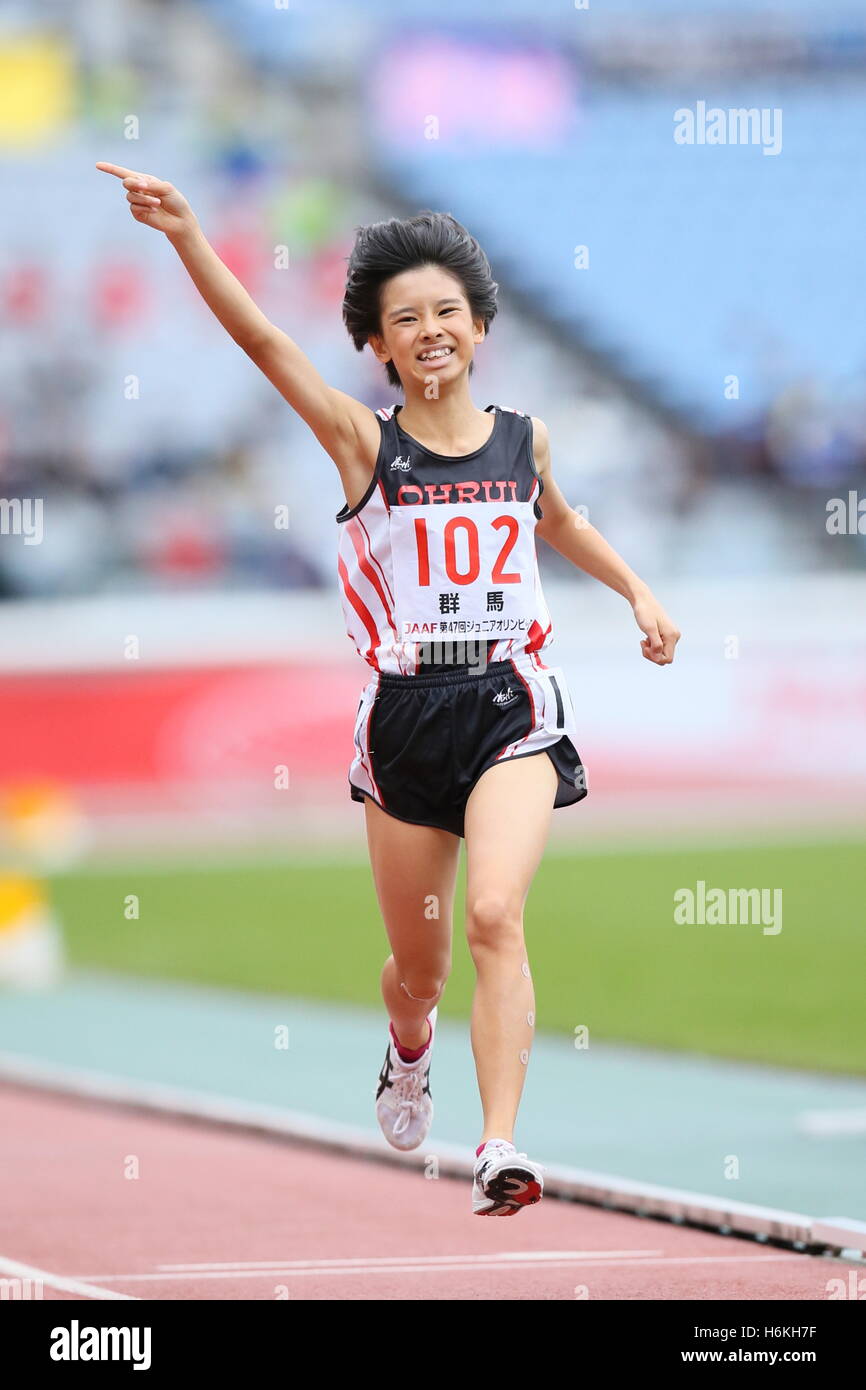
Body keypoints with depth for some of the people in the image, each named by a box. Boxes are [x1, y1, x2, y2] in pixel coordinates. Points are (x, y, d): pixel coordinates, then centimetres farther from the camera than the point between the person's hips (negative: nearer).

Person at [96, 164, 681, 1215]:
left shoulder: (523, 438, 7)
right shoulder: (364, 442, -2)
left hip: (511, 706, 0)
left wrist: (638, 592, 23)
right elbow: (263, 341, -17)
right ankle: (409, 1055, 50)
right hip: (405, 715, 0)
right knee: (419, 966, 14)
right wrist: (185, 234, -29)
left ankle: (500, 1150, -28)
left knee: (494, 912, -24)